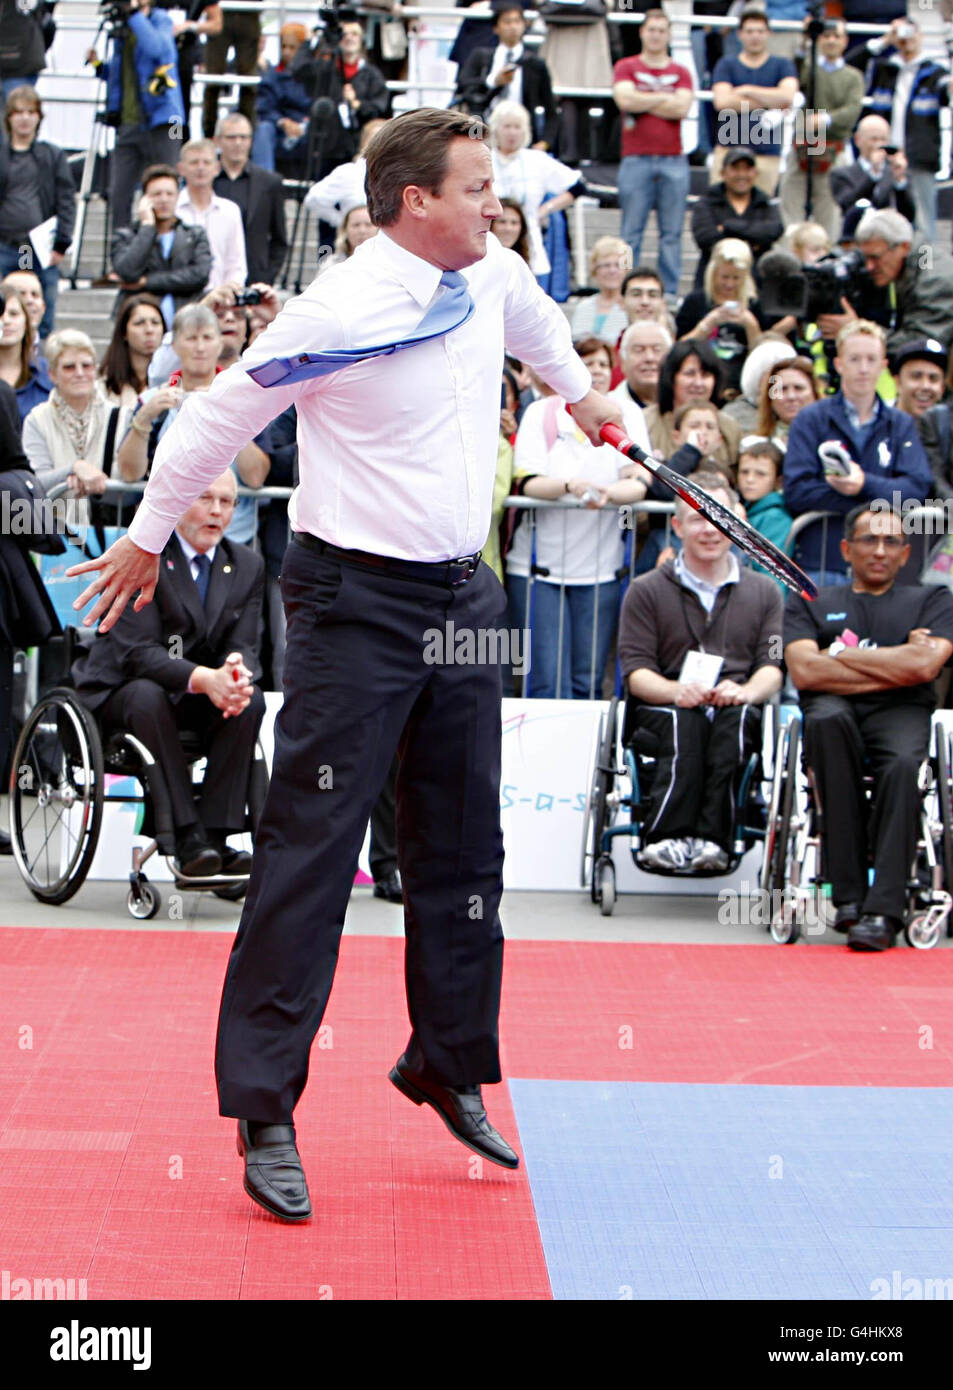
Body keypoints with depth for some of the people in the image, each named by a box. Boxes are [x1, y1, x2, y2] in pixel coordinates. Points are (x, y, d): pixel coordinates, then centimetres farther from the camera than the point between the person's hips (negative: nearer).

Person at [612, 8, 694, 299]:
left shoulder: (681, 73, 14)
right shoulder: (626, 67, 10)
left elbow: (682, 108, -3)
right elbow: (625, 99, -9)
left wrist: (643, 102, -3)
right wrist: (664, 98, -1)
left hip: (673, 161, 2)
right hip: (636, 159, -1)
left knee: (671, 232, 0)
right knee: (631, 232, -4)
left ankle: (670, 292, 3)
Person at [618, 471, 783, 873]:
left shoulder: (763, 592, 20)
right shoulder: (646, 591, 15)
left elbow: (774, 664, 7)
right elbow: (636, 671, 3)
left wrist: (746, 691, -17)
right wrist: (676, 691, -19)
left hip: (738, 710, 1)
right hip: (664, 712, -1)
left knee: (735, 718, -36)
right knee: (685, 720, -37)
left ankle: (712, 840, -46)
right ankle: (665, 838, -50)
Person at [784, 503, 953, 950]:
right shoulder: (810, 602, 24)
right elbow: (804, 672, 4)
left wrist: (841, 656, 6)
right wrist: (894, 668, 3)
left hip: (900, 713, 0)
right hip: (835, 711, 0)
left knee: (903, 764, -37)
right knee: (828, 718, -38)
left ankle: (882, 910, -41)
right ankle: (848, 892, -37)